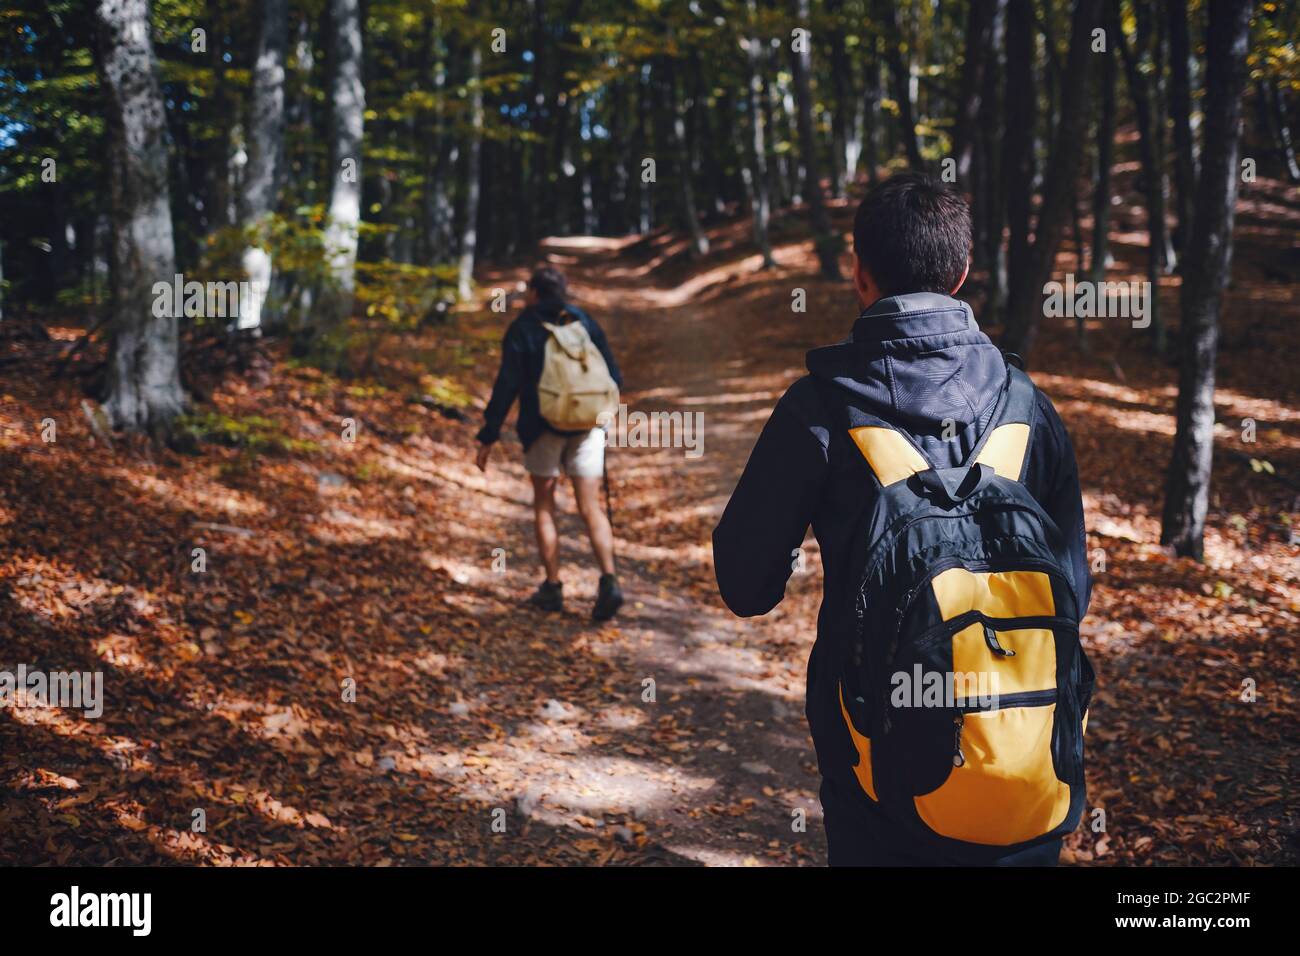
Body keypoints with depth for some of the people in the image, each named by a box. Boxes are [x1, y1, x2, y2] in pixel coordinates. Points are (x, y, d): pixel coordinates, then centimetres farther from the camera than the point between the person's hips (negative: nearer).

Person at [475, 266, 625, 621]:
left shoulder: (522, 329, -4)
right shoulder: (585, 322, 7)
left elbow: (506, 386, -10)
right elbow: (613, 378, 7)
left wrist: (488, 437, -6)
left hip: (543, 428, -3)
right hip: (587, 427, 3)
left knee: (544, 505, 12)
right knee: (590, 508, 3)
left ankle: (552, 588, 13)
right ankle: (609, 581, -15)